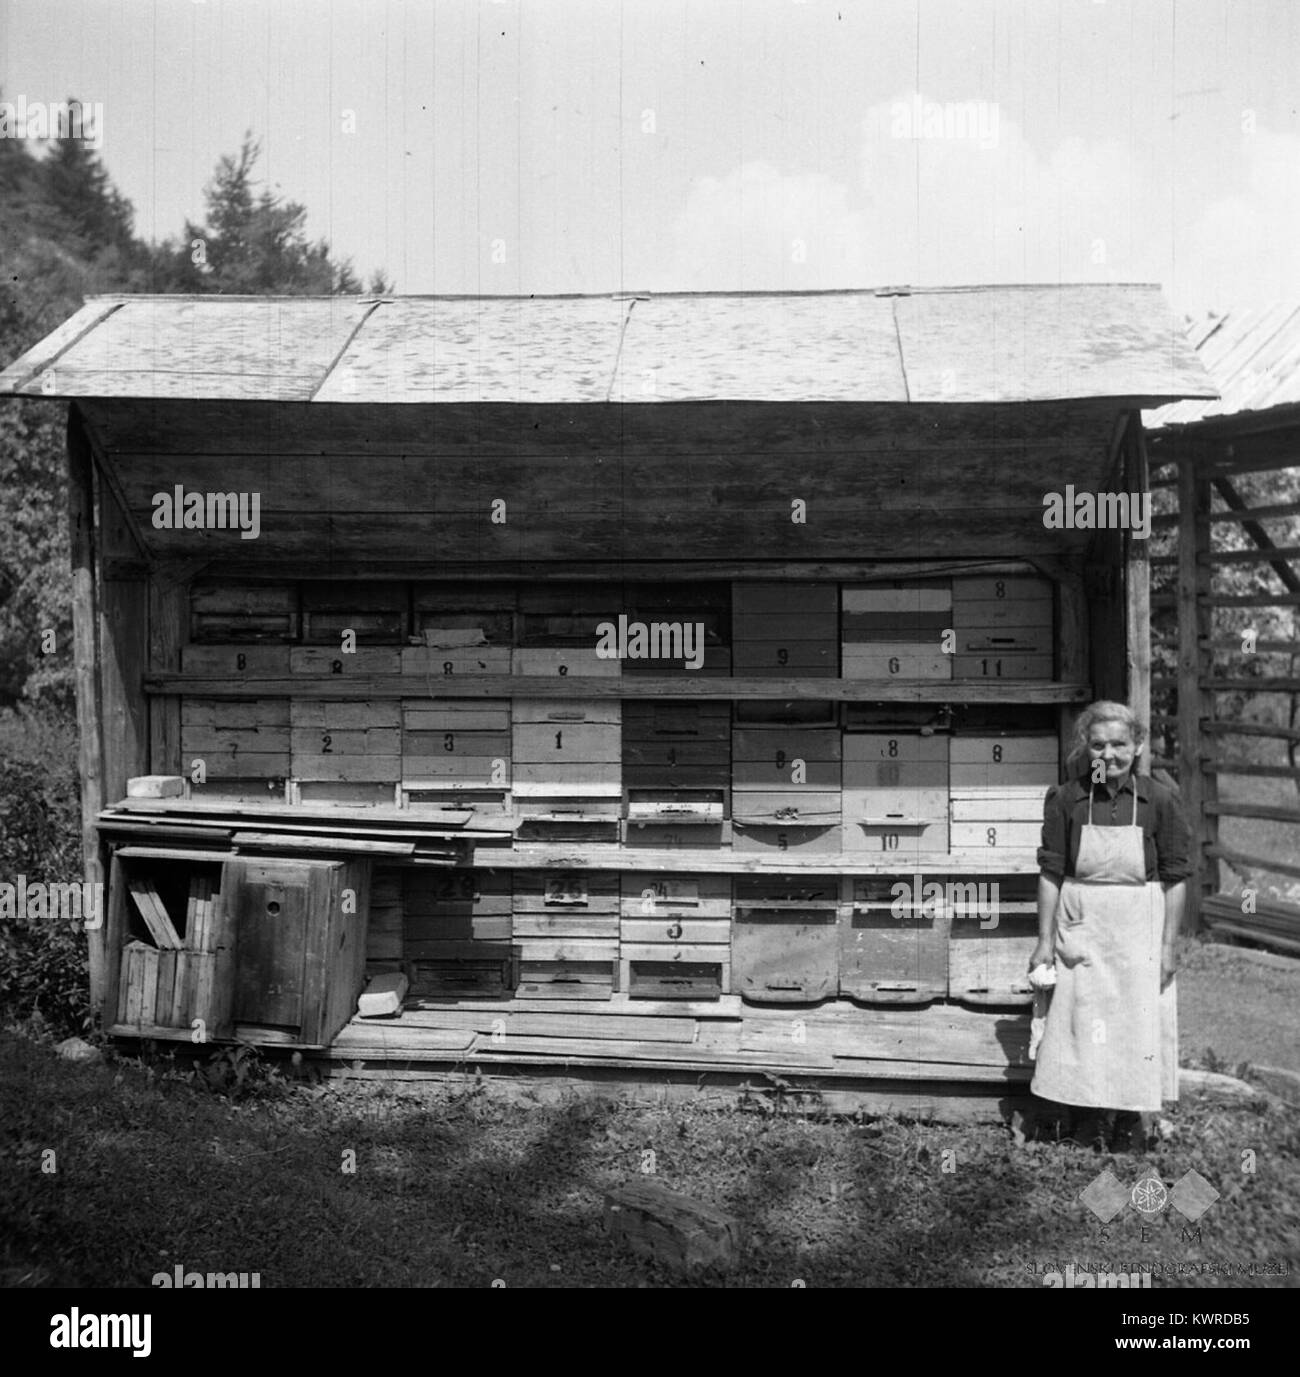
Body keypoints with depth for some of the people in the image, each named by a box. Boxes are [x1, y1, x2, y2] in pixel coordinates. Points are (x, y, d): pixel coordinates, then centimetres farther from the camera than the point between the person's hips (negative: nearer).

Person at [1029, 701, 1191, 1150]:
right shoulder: (1065, 799, -5)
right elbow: (1050, 873, -1)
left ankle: (1130, 1119, 23)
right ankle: (1088, 1117, 20)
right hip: (1080, 929, 0)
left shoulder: (1160, 800, -6)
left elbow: (1175, 878, -1)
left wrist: (1169, 945, -3)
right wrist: (1044, 940, 0)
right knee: (1081, 1022, 5)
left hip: (1139, 931, 0)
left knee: (1138, 1023, 6)